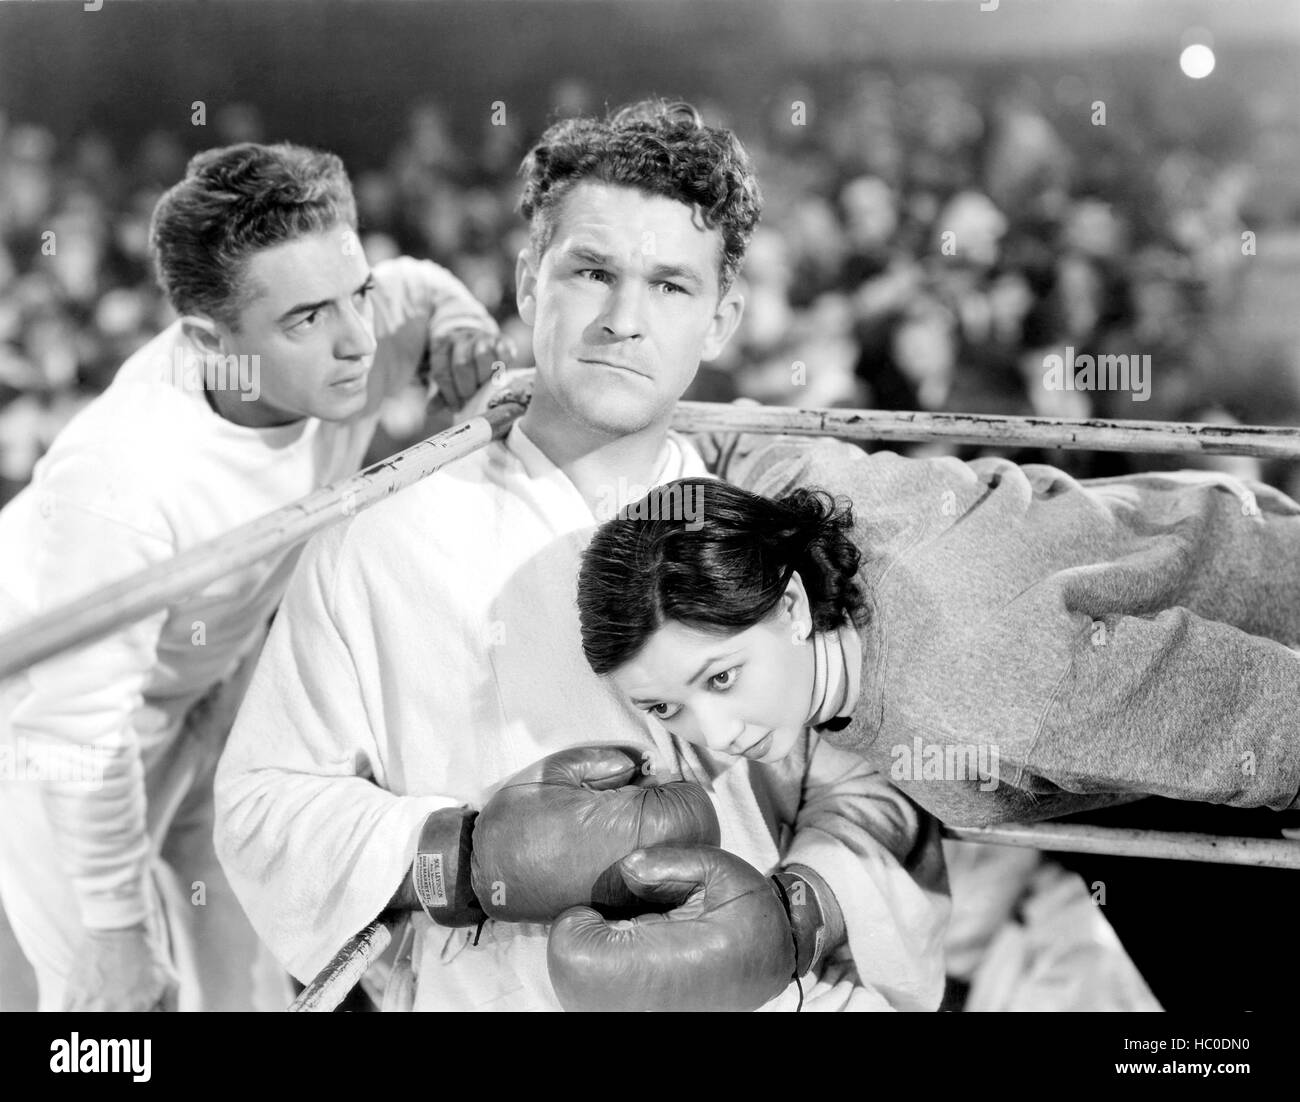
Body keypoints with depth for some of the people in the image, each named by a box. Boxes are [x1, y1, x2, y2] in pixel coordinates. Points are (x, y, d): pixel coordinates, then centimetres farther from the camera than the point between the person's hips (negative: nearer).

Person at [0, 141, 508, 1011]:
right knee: (115, 986, 2)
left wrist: (455, 314, -23)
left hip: (213, 678, 6)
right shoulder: (123, 480, -42)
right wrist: (116, 942, -21)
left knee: (244, 966, 15)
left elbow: (420, 284, 1)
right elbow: (85, 740, -32)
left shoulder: (351, 339, -26)